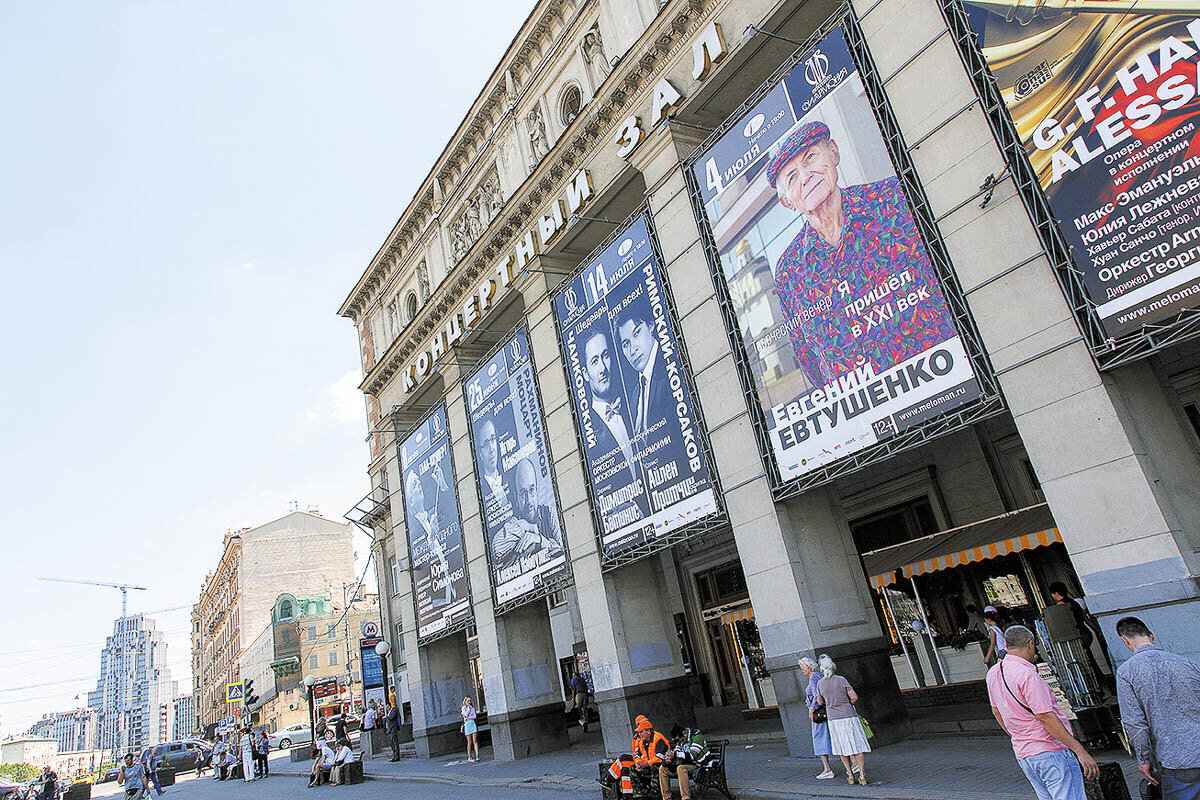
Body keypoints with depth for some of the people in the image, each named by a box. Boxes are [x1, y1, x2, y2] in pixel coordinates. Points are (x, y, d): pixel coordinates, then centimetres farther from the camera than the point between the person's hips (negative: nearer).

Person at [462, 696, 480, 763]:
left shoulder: (472, 707, 13)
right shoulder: (463, 708, 4)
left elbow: (474, 716, 4)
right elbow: (465, 715, -13)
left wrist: (468, 717, -8)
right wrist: (468, 707, -7)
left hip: (473, 724, 2)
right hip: (467, 725, -2)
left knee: (475, 741, -6)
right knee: (469, 742, -1)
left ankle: (477, 756, -10)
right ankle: (469, 757, 8)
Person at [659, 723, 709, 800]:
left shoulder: (697, 737, -14)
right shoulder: (680, 741, 12)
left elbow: (692, 755, -24)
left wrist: (676, 754, -28)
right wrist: (669, 757, -14)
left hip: (697, 765, -8)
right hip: (685, 764, 8)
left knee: (680, 768, -37)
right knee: (662, 768, -4)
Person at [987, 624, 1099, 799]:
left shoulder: (993, 673, 7)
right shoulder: (1027, 675, -19)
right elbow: (1046, 716, -21)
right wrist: (1080, 751, -16)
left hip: (1022, 755, 8)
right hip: (1049, 752, -8)